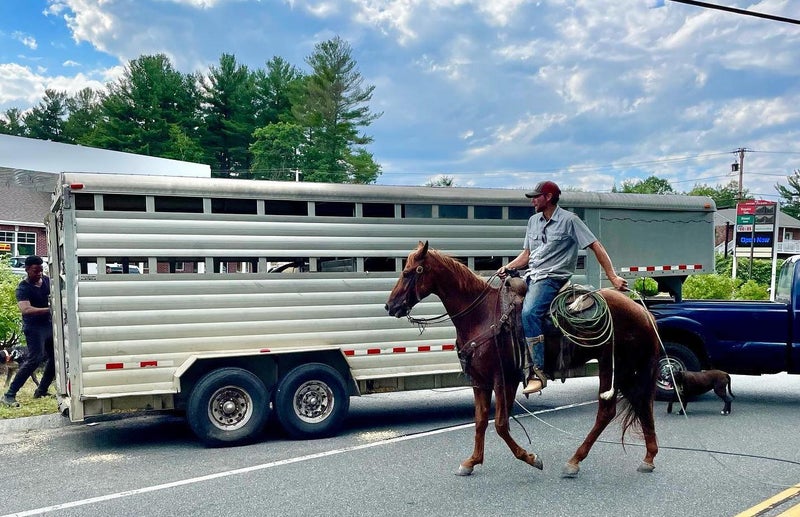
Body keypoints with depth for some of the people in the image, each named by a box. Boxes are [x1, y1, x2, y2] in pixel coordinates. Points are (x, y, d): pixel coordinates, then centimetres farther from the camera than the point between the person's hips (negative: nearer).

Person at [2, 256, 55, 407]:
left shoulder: (47, 280, 3)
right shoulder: (23, 288, -15)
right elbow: (26, 309, -31)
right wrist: (49, 309, -40)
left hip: (49, 325, 7)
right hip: (34, 328, -7)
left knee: (54, 358, 9)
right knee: (34, 359, -16)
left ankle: (41, 391, 21)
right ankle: (9, 395, -10)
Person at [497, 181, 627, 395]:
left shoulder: (569, 220, -5)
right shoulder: (533, 221, 17)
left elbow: (596, 246, -6)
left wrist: (613, 277, -12)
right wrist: (507, 267, 1)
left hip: (553, 278, -8)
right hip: (531, 276, 8)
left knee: (529, 312, -31)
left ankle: (537, 372, -28)